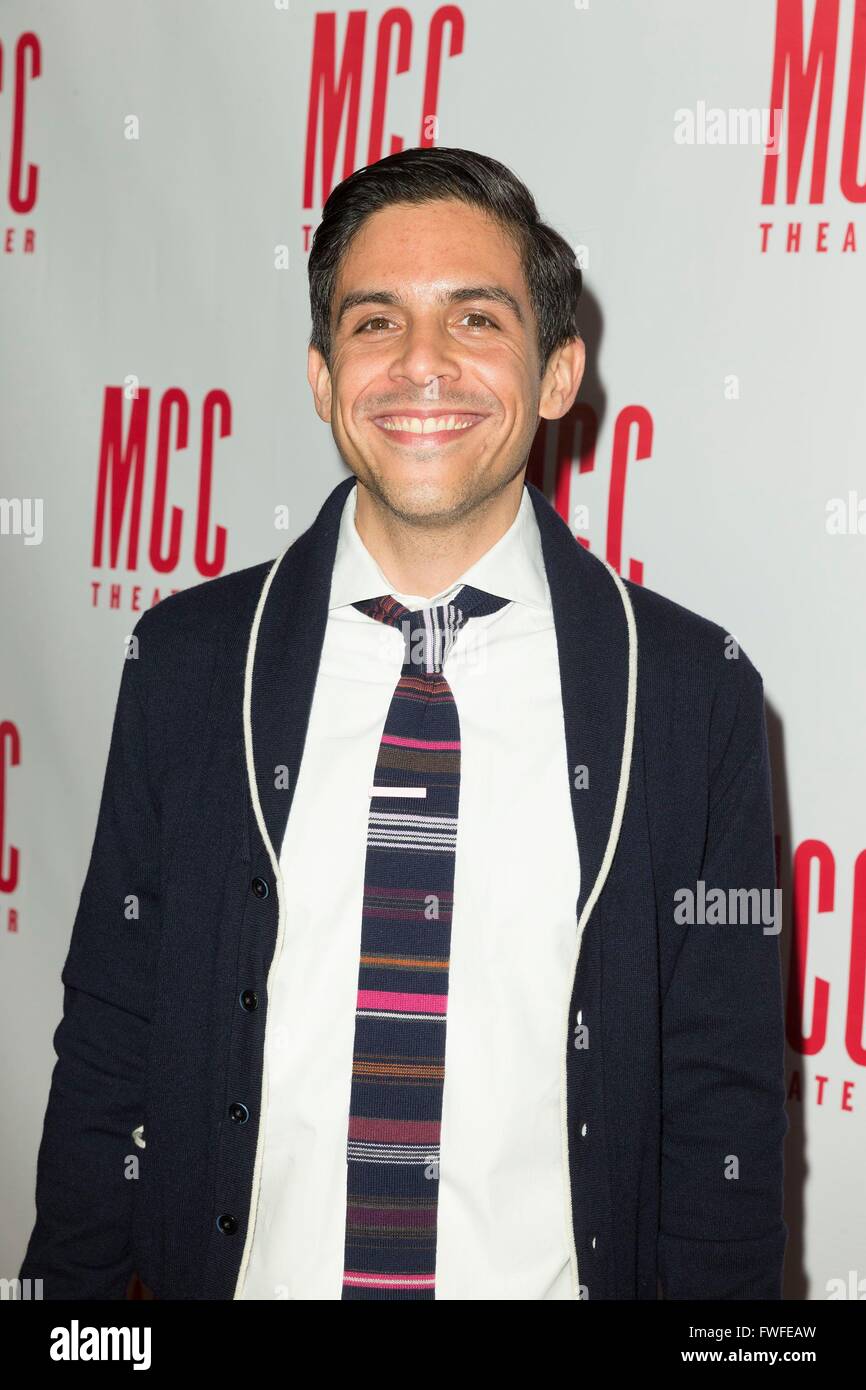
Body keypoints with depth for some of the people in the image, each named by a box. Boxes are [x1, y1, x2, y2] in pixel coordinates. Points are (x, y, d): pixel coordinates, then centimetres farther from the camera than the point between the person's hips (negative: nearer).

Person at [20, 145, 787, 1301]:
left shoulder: (693, 689, -9)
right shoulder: (186, 660, -4)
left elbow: (723, 1111, -6)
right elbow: (107, 1053, -1)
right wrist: (67, 1285, -4)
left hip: (552, 1273, -1)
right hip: (246, 1270, 1)